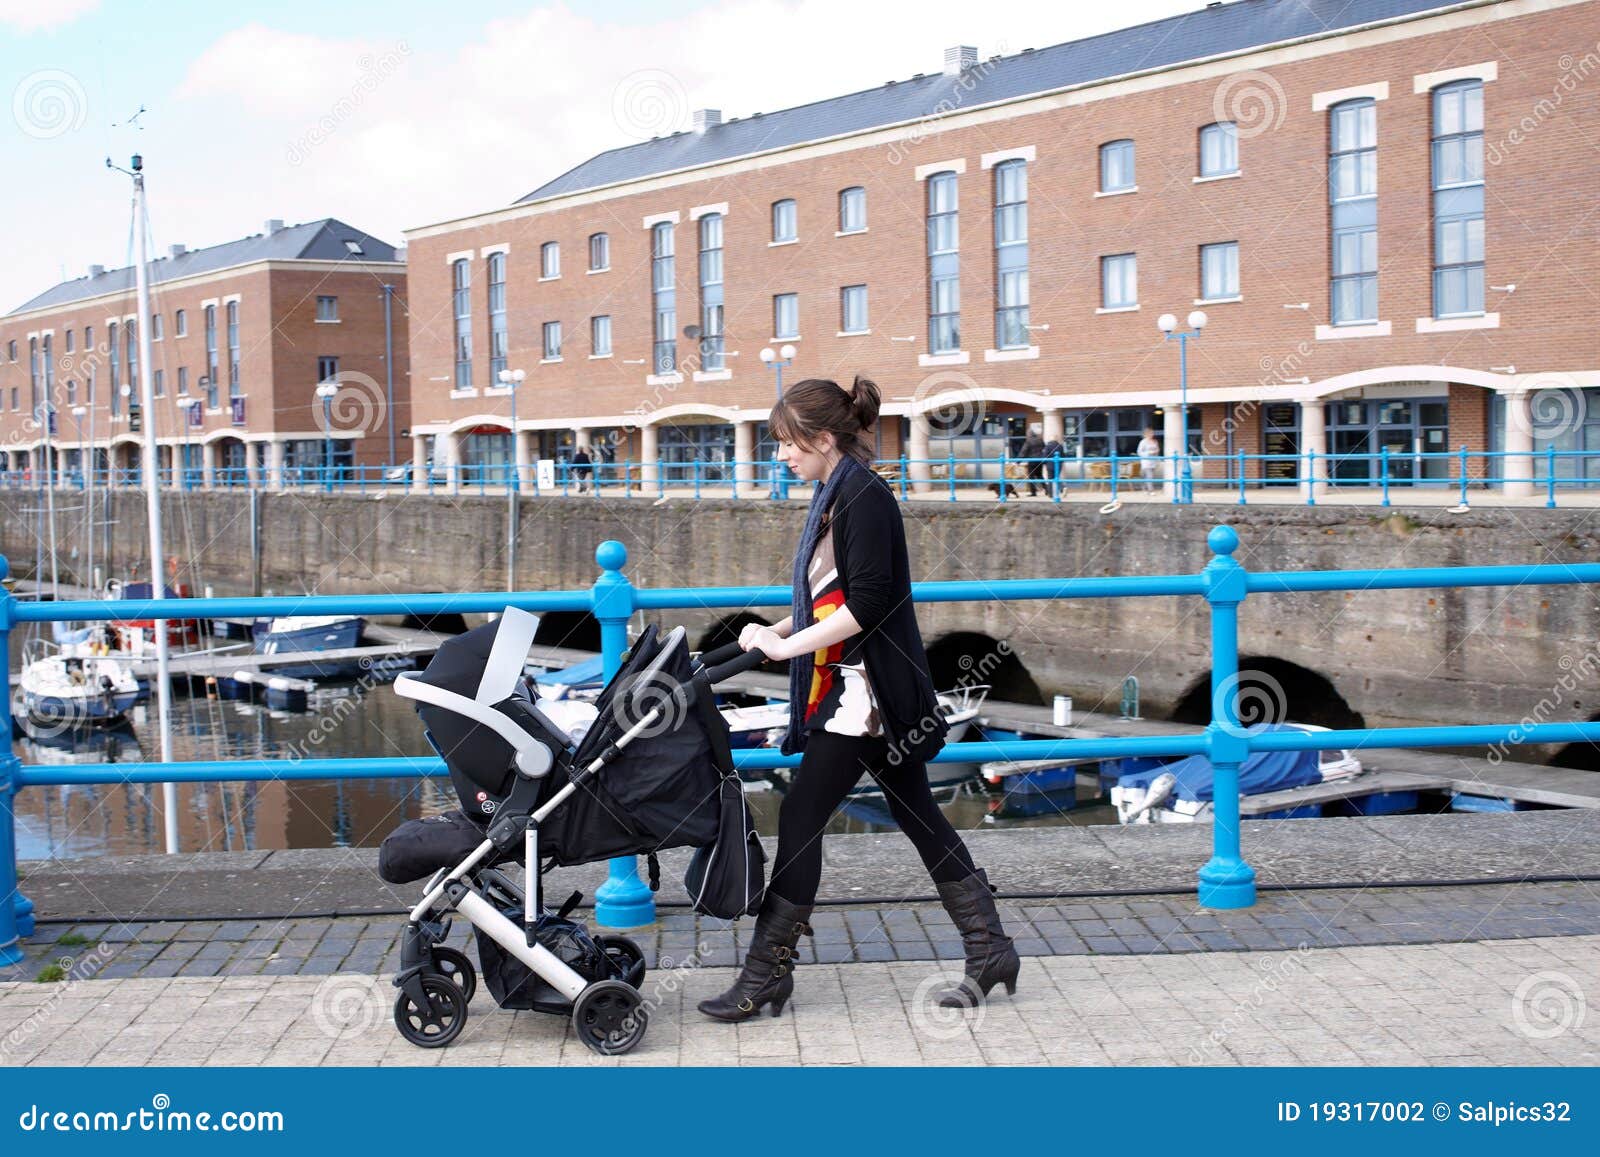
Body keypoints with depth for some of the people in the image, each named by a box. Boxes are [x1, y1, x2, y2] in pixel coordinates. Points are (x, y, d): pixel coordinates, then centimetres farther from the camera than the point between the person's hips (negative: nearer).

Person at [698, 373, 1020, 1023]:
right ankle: (989, 952, 20)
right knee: (919, 818, 13)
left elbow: (867, 604, -21)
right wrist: (777, 631, 8)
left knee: (801, 820, -6)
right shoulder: (837, 496, 14)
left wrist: (786, 646, -17)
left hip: (863, 693, -10)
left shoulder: (865, 497, -15)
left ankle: (765, 978, 1)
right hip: (853, 692, 10)